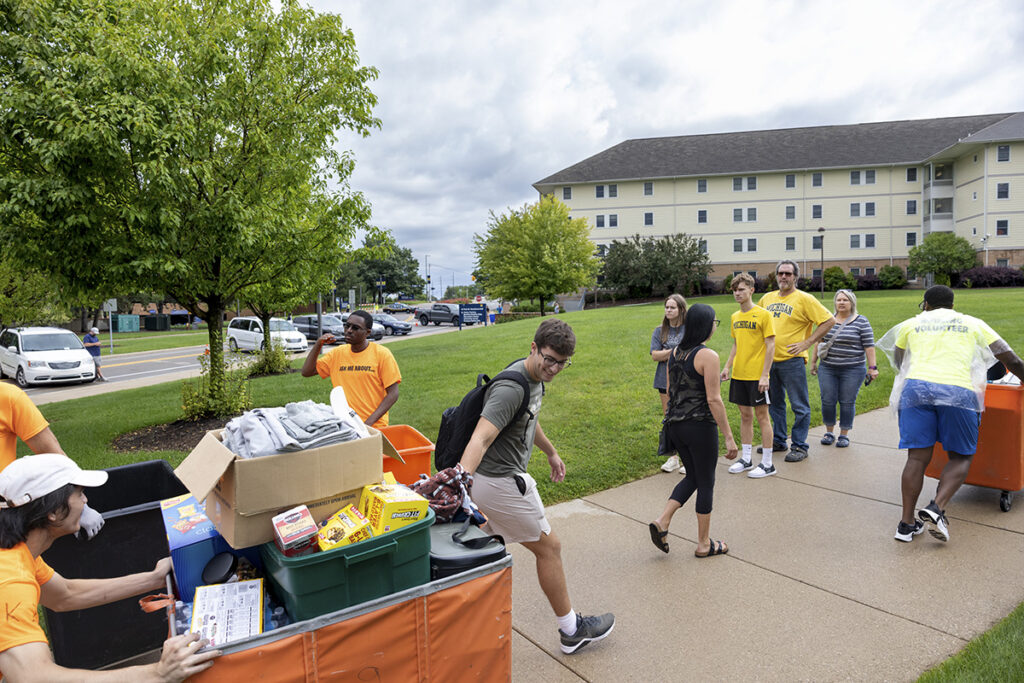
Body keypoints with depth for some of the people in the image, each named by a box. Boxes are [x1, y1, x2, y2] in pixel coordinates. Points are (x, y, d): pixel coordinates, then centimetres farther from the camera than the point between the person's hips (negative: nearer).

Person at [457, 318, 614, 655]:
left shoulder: (535, 377, 6)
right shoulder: (511, 388, -25)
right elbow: (480, 438, -37)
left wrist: (551, 452, 37)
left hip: (491, 479, 9)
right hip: (502, 482, -9)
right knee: (549, 548, 6)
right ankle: (571, 630, 24)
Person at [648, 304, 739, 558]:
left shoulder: (675, 352, 7)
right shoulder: (708, 356, -15)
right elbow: (714, 399, -18)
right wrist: (729, 437, -13)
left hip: (675, 425, 7)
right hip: (700, 426, -7)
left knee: (692, 477, 22)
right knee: (706, 483, 9)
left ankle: (662, 522, 9)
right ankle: (704, 544, 21)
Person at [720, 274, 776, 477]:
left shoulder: (763, 314, -9)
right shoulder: (734, 317, 10)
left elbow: (770, 346, -11)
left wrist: (765, 375, -16)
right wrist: (727, 367, 8)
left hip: (757, 375, -6)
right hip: (739, 374, 6)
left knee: (762, 416, 1)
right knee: (745, 415, 13)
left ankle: (767, 464, 11)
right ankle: (746, 459, 23)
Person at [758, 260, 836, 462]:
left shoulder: (804, 299, -5)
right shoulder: (767, 298, 11)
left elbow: (829, 321, -7)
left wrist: (807, 343, -12)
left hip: (792, 360, -6)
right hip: (769, 360, 6)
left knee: (799, 406, 1)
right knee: (774, 403, 15)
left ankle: (799, 446, 10)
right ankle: (778, 441, 27)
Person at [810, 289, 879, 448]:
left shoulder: (861, 322, -2)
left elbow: (869, 346, -4)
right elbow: (818, 341, 13)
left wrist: (872, 367, -8)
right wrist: (813, 361, 13)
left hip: (852, 370, -3)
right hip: (827, 368, 3)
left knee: (847, 402, 2)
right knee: (827, 400, 2)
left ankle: (844, 435, 14)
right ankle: (829, 432, 18)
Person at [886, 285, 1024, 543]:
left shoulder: (911, 324, 22)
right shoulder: (973, 324, 22)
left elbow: (898, 364, 34)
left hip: (916, 386, 1)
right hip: (958, 391, -1)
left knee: (917, 457, 4)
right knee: (961, 457, 14)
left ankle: (906, 524, 4)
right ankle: (937, 508, -7)